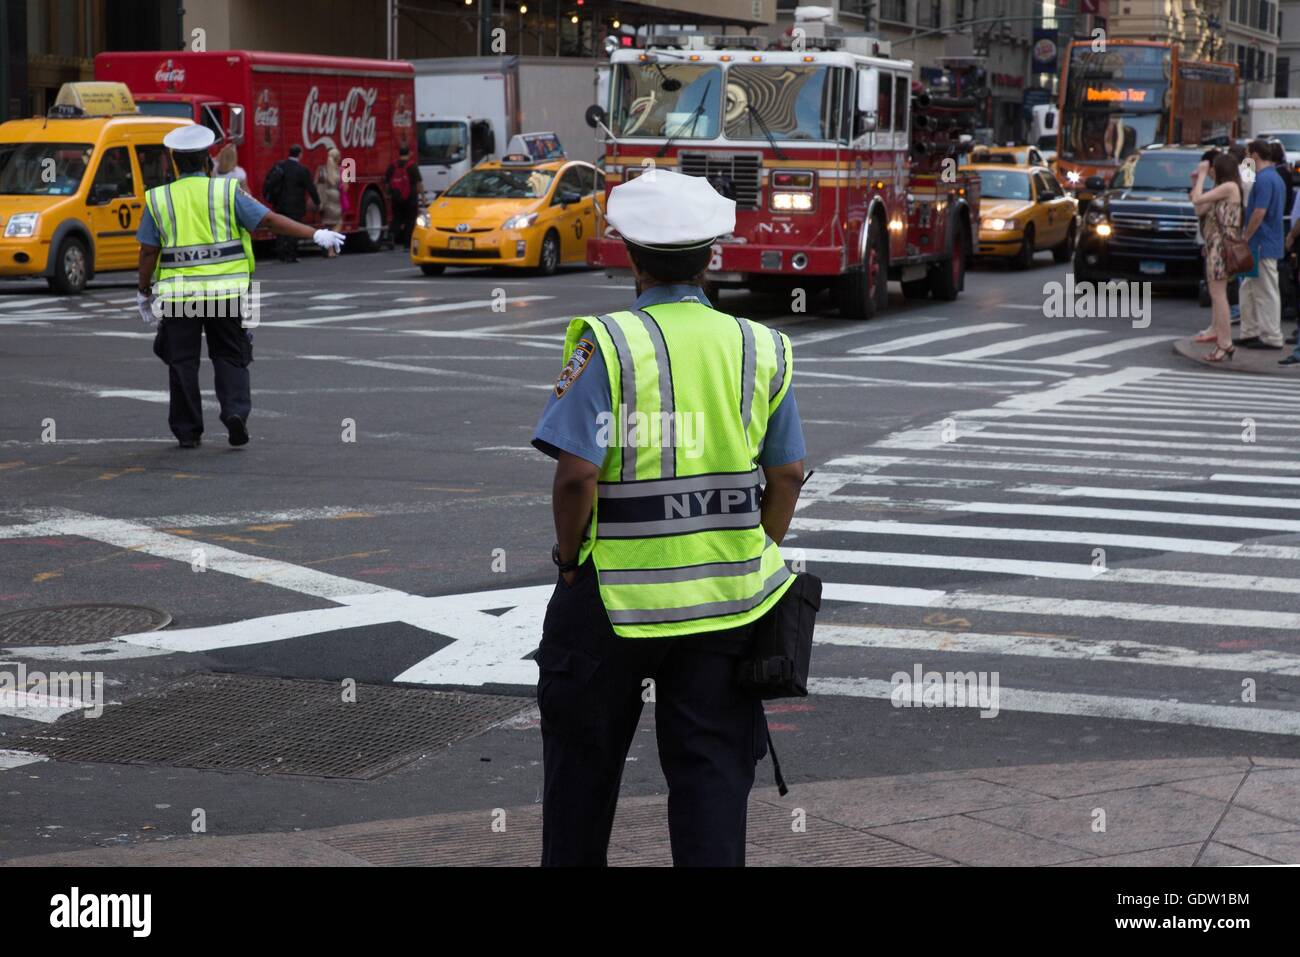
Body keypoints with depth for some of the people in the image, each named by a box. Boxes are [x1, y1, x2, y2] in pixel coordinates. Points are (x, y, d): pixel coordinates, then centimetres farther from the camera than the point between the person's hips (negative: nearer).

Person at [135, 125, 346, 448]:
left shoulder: (158, 199, 2)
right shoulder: (227, 191, -1)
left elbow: (148, 252, 1)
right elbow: (269, 220, -6)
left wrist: (144, 293, 13)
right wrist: (316, 234, -3)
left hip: (177, 294, 0)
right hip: (225, 293, 0)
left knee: (183, 362, 9)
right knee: (229, 357, 11)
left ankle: (188, 431, 11)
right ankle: (235, 411, -10)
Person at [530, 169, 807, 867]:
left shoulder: (608, 343, -11)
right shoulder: (760, 348, 2)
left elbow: (577, 471, -18)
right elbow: (788, 474, 5)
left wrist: (569, 552, -3)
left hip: (615, 593, -3)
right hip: (727, 595, 3)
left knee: (584, 756, 17)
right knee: (713, 769, 7)